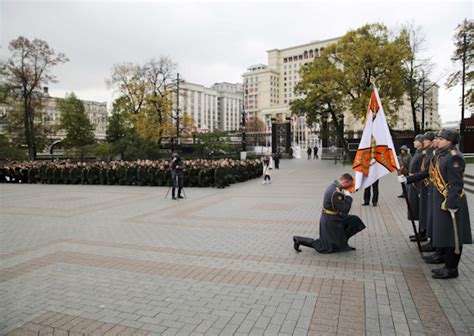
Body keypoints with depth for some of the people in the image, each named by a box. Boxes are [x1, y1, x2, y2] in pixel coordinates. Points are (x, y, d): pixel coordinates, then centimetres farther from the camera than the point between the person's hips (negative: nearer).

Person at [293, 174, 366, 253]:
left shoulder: (333, 186, 0)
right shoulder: (336, 193, -30)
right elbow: (344, 210, -26)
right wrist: (348, 197, -16)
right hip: (330, 221, -9)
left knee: (355, 221, 9)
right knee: (326, 248, 5)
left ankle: (341, 241, 19)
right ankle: (300, 240, 6)